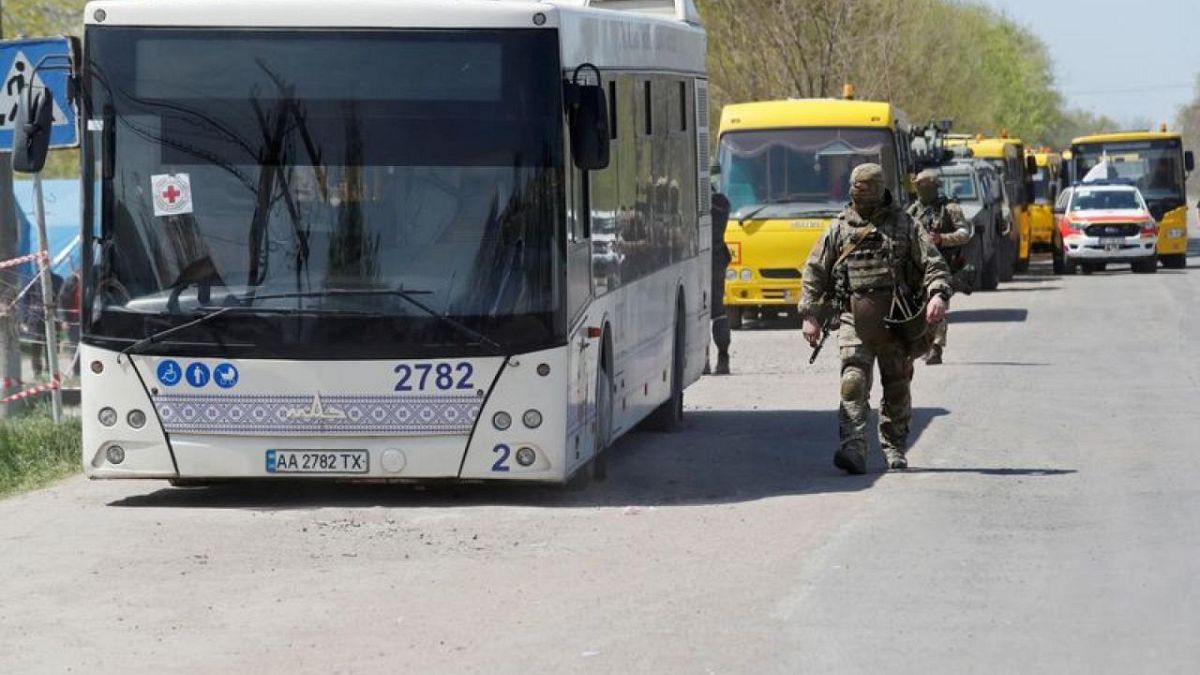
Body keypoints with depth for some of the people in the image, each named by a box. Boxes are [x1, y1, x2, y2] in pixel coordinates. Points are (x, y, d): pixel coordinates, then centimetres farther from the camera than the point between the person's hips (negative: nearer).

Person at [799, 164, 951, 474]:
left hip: (896, 320, 0)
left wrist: (938, 295, -19)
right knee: (854, 383, -15)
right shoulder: (839, 229, 9)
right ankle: (853, 449, -23)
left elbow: (934, 263, 0)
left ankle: (895, 451, 22)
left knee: (897, 388, 8)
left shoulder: (903, 225, 6)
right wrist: (810, 315, 4)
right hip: (855, 320, 0)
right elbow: (814, 273, 13)